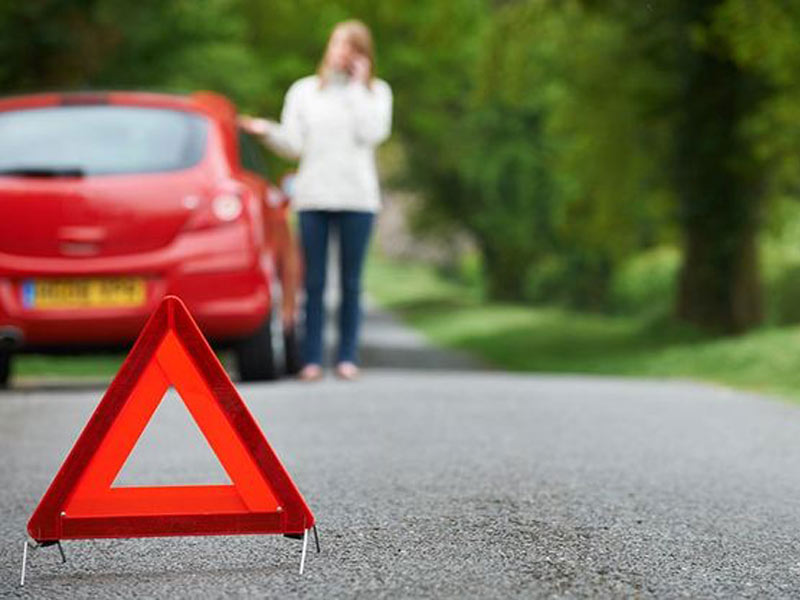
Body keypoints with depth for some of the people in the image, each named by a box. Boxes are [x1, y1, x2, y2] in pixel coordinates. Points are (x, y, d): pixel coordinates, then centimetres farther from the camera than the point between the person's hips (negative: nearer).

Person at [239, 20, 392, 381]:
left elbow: (371, 133, -9)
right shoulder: (304, 91, 12)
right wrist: (267, 132, -13)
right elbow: (294, 145, 5)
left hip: (357, 198, -1)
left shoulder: (376, 92, 9)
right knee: (314, 282, -2)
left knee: (351, 282, 2)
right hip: (312, 197, 1)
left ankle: (347, 358, 7)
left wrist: (357, 86, -5)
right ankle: (312, 360, -2)